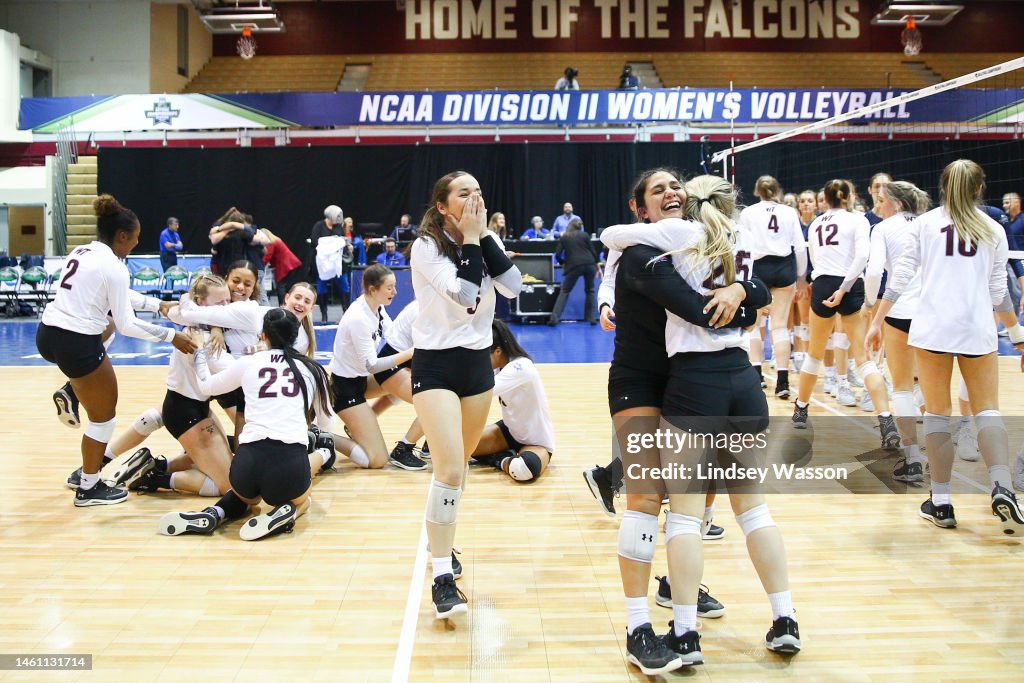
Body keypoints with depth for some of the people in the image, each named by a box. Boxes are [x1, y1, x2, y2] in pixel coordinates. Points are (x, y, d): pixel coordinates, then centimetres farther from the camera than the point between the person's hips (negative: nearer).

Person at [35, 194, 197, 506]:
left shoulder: (80, 252, 11)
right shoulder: (114, 267, -13)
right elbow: (126, 325, -12)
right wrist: (171, 336, -4)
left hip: (48, 334, 7)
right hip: (76, 343, -7)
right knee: (104, 416, 9)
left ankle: (72, 390, 27)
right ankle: (89, 489, 18)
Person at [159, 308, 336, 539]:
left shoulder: (248, 363, 14)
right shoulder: (311, 369, 14)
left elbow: (206, 385, 33)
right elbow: (327, 425, 25)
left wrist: (199, 351, 50)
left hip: (249, 458, 1)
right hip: (292, 462, -1)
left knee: (247, 495, 38)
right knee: (300, 500, 35)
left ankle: (215, 514, 8)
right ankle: (287, 512, 1)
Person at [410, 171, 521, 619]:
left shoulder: (484, 241, 5)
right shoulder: (427, 246, -13)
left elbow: (513, 286, -10)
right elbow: (466, 296, -25)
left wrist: (484, 235, -13)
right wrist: (470, 239, -20)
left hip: (477, 360, 6)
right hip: (436, 363, -6)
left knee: (459, 464, 14)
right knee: (450, 469, -17)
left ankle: (441, 542, 36)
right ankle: (442, 578, -10)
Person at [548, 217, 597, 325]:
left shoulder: (564, 237, 11)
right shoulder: (584, 235, 9)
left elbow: (558, 255, 6)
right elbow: (592, 251, 6)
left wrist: (563, 263, 25)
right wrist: (596, 265, 15)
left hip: (574, 266, -1)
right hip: (589, 264, 1)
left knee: (564, 292, 7)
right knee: (590, 291, 18)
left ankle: (554, 317, -4)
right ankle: (591, 317, 14)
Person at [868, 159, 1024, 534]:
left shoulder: (926, 223, 6)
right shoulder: (993, 230, 9)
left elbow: (900, 276, 1)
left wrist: (877, 321, 5)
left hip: (931, 327, 0)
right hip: (977, 330, 1)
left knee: (937, 414, 6)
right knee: (987, 410, 7)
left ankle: (941, 502, 7)